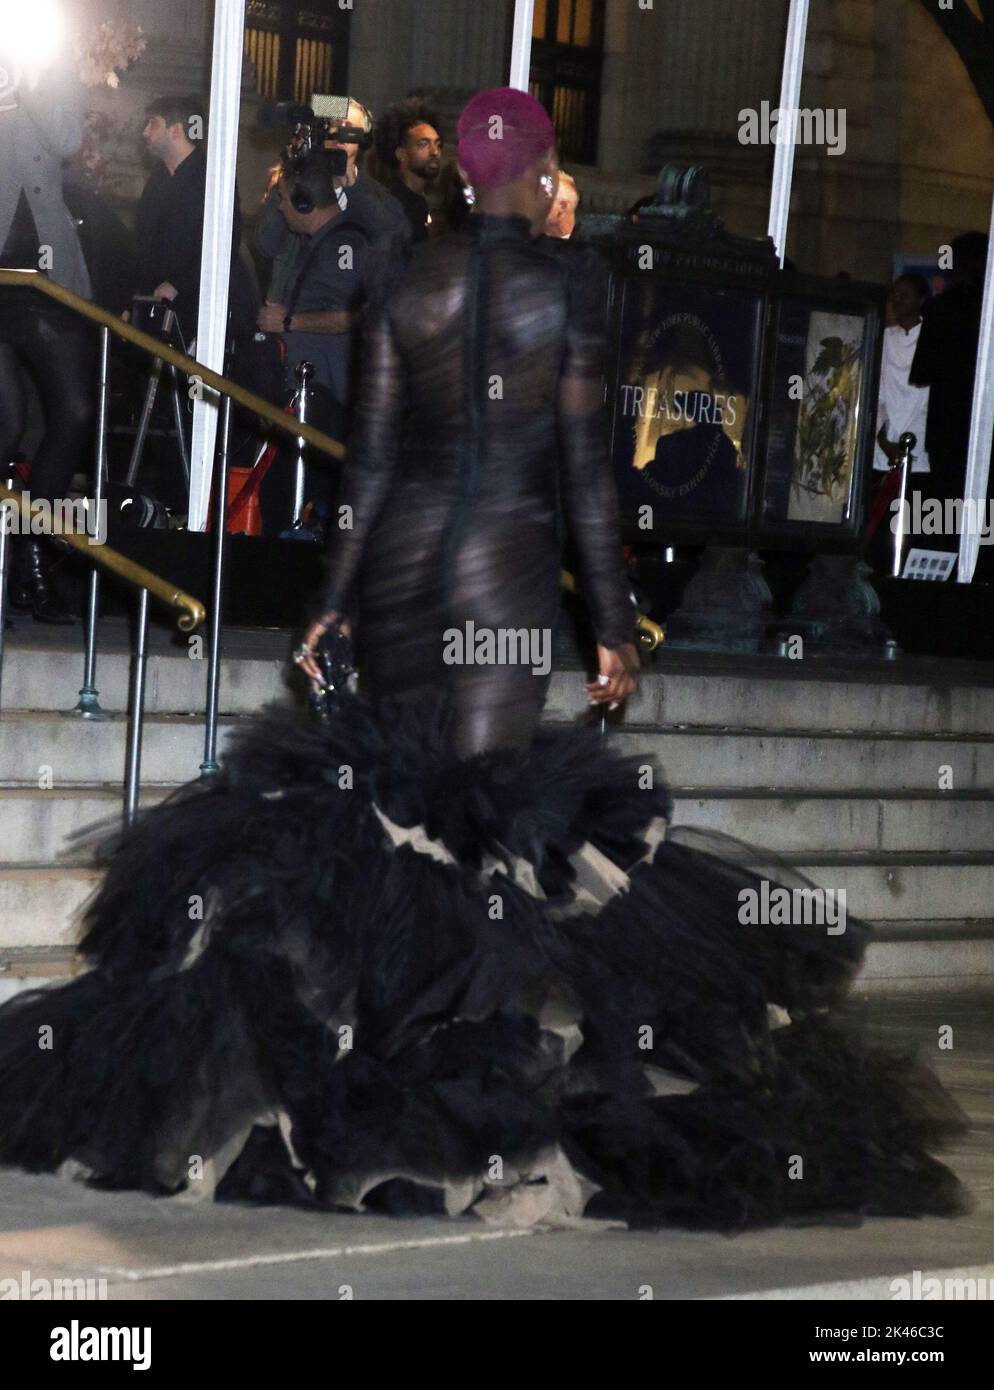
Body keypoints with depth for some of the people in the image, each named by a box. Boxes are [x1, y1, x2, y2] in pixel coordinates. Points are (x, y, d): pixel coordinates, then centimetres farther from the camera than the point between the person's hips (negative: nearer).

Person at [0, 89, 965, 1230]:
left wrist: (333, 602, 10)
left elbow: (370, 460, 6)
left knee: (396, 794, 12)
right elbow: (584, 464, -6)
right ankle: (456, 1041, -6)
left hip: (398, 553, 4)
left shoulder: (406, 287, 7)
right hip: (505, 562, -4)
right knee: (484, 806, -3)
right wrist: (614, 624, -3)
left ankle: (380, 1028, 12)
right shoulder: (567, 286, -4)